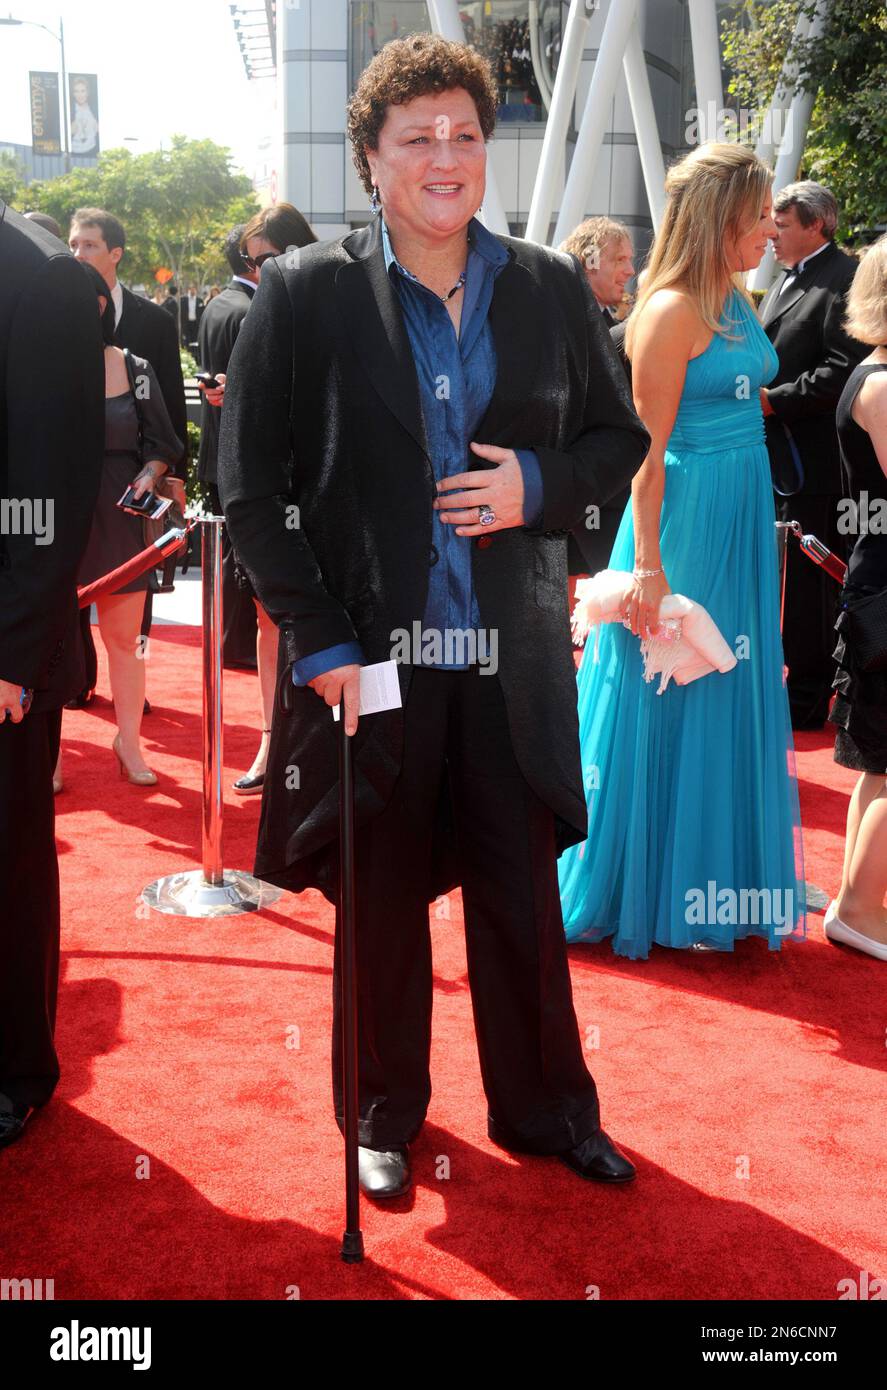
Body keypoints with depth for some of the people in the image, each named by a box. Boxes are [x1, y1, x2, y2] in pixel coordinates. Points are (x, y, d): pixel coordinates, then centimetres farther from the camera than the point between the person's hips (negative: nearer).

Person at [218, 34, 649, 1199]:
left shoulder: (553, 289, 3)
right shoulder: (305, 294, -4)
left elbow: (619, 436, 12)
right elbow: (250, 483, -5)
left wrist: (540, 485, -10)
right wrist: (317, 642, -11)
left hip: (513, 661, 2)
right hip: (369, 661, -2)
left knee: (524, 898, 13)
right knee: (382, 905, 13)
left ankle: (546, 1110, 33)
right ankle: (386, 1117, 33)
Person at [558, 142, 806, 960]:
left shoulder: (736, 302, 11)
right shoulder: (672, 311, -15)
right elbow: (647, 450, -17)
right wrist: (648, 567, -20)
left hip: (741, 523, 9)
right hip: (686, 522, -9)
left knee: (727, 700, 14)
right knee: (669, 703, 3)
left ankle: (715, 885, 28)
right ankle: (642, 892, 19)